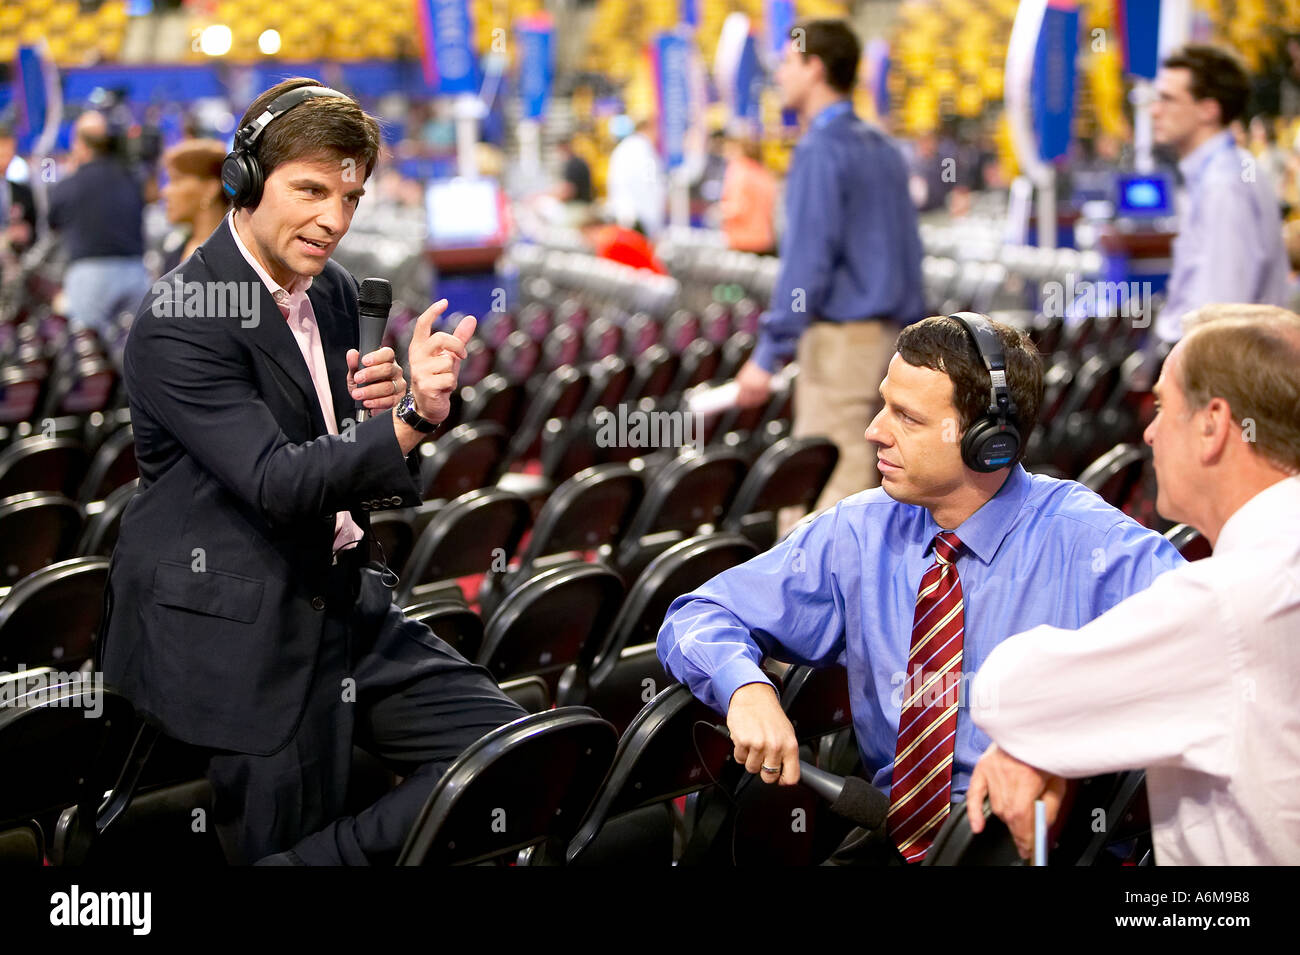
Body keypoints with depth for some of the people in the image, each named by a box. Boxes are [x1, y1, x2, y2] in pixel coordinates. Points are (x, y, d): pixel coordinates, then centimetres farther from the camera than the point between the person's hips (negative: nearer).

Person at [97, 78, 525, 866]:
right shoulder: (179, 322, -15)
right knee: (284, 847, -1)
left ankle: (321, 856, -2)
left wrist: (389, 402, -9)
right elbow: (277, 483, -25)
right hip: (242, 635, -7)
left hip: (351, 606, 7)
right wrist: (409, 419, -39)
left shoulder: (336, 293, 9)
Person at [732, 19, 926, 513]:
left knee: (826, 491, -8)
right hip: (891, 339, 9)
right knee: (870, 487, 12)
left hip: (841, 338, -9)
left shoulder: (821, 151, -11)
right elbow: (909, 251, 18)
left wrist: (768, 356, -16)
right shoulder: (884, 149, 16)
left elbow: (807, 260, -17)